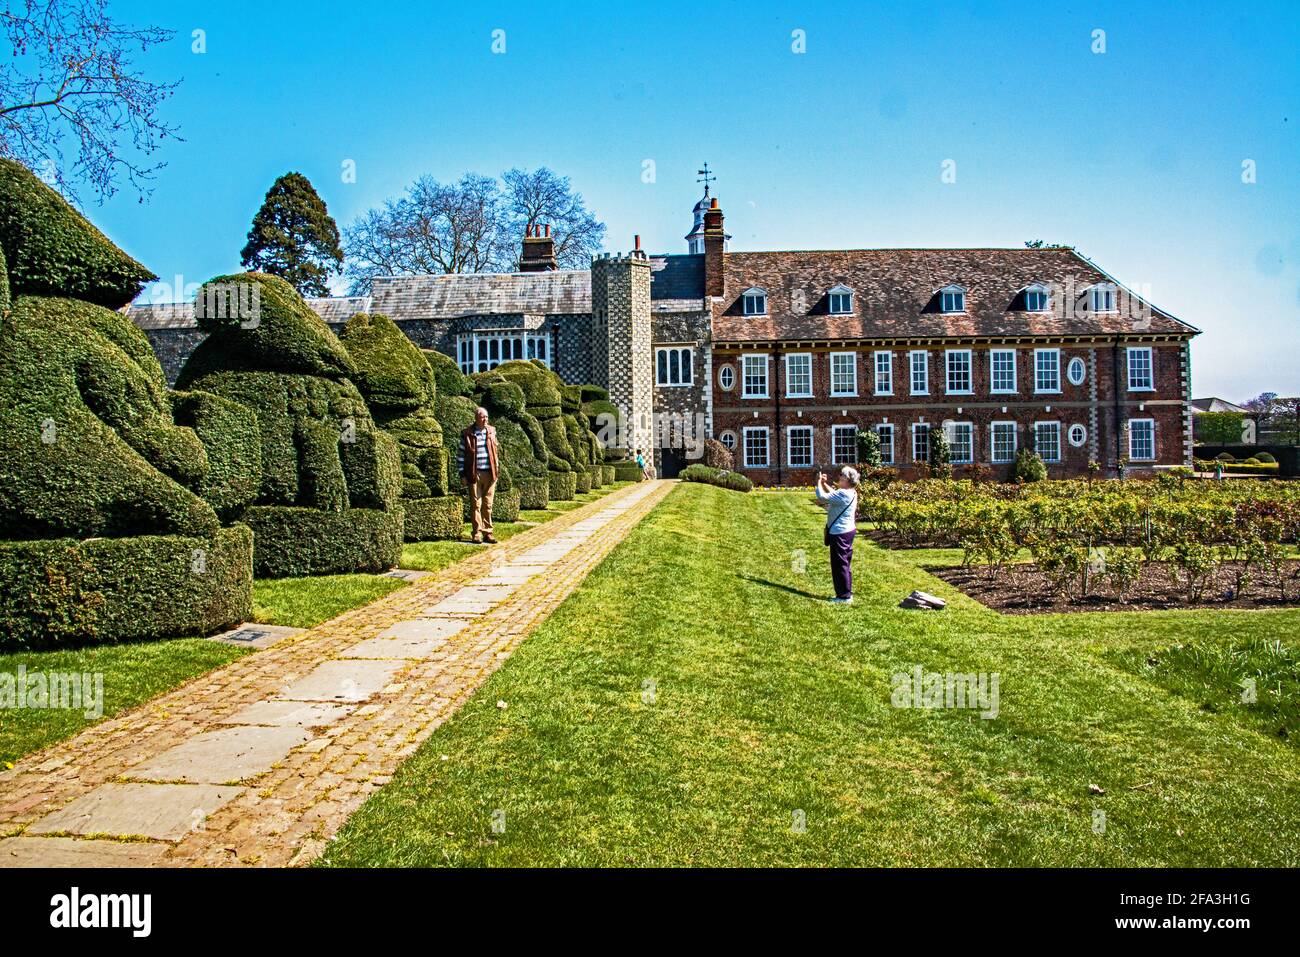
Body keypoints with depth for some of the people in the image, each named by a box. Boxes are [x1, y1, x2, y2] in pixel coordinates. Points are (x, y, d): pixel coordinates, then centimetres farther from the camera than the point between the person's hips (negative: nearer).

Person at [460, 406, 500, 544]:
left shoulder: (491, 431, 9)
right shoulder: (467, 434, -2)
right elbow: (462, 455, 2)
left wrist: (496, 469, 14)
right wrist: (463, 474, -2)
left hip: (490, 473, 3)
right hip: (474, 474, -3)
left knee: (487, 505, 6)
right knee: (475, 504, 1)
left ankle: (487, 533, 11)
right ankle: (476, 534, 7)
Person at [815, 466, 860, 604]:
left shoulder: (843, 494, -23)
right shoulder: (850, 492, 8)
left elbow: (822, 496, -26)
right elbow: (833, 494, 25)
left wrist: (819, 481, -12)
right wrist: (824, 483, 15)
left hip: (840, 533, -10)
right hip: (847, 531, 10)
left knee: (839, 564, -2)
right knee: (845, 564, 17)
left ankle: (844, 596, 4)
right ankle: (847, 592, 26)